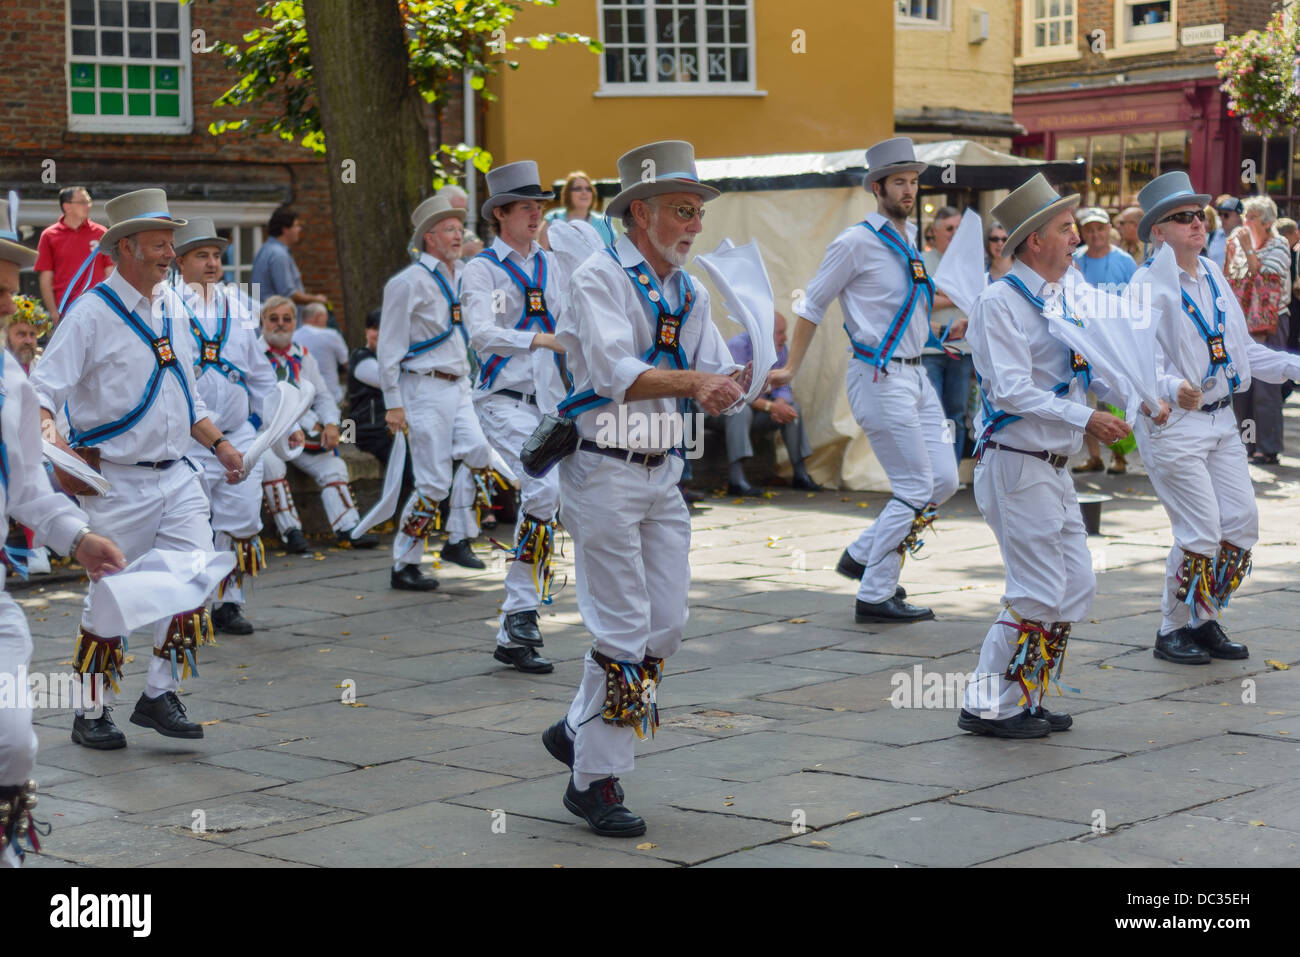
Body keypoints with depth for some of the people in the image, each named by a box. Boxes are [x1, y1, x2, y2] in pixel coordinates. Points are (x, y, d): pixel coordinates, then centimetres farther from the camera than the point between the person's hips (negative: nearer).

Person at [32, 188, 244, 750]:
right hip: (118, 482, -6)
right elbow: (42, 388, -13)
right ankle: (92, 713, 18)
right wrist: (49, 434, -31)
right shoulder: (92, 313, -10)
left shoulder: (172, 308, 12)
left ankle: (159, 695, 7)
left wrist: (219, 445, 16)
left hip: (177, 476, 6)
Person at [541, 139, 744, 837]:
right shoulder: (598, 280, -11)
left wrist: (745, 384, -14)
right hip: (605, 472, -8)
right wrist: (692, 380, -34)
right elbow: (618, 376, -24)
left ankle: (579, 731, 25)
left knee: (665, 625, 8)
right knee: (624, 629, -6)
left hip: (663, 473, 8)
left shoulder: (690, 292, 12)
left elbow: (718, 381, 6)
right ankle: (593, 780, 5)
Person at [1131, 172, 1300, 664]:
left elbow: (1241, 347, 18)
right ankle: (1173, 631, 12)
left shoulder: (1213, 273, 11)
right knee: (1200, 534, -7)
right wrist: (1172, 388, -40)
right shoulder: (1148, 284, -12)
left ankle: (1204, 621, 23)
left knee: (1242, 524, 6)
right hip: (1171, 423, -8)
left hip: (1220, 419, 8)